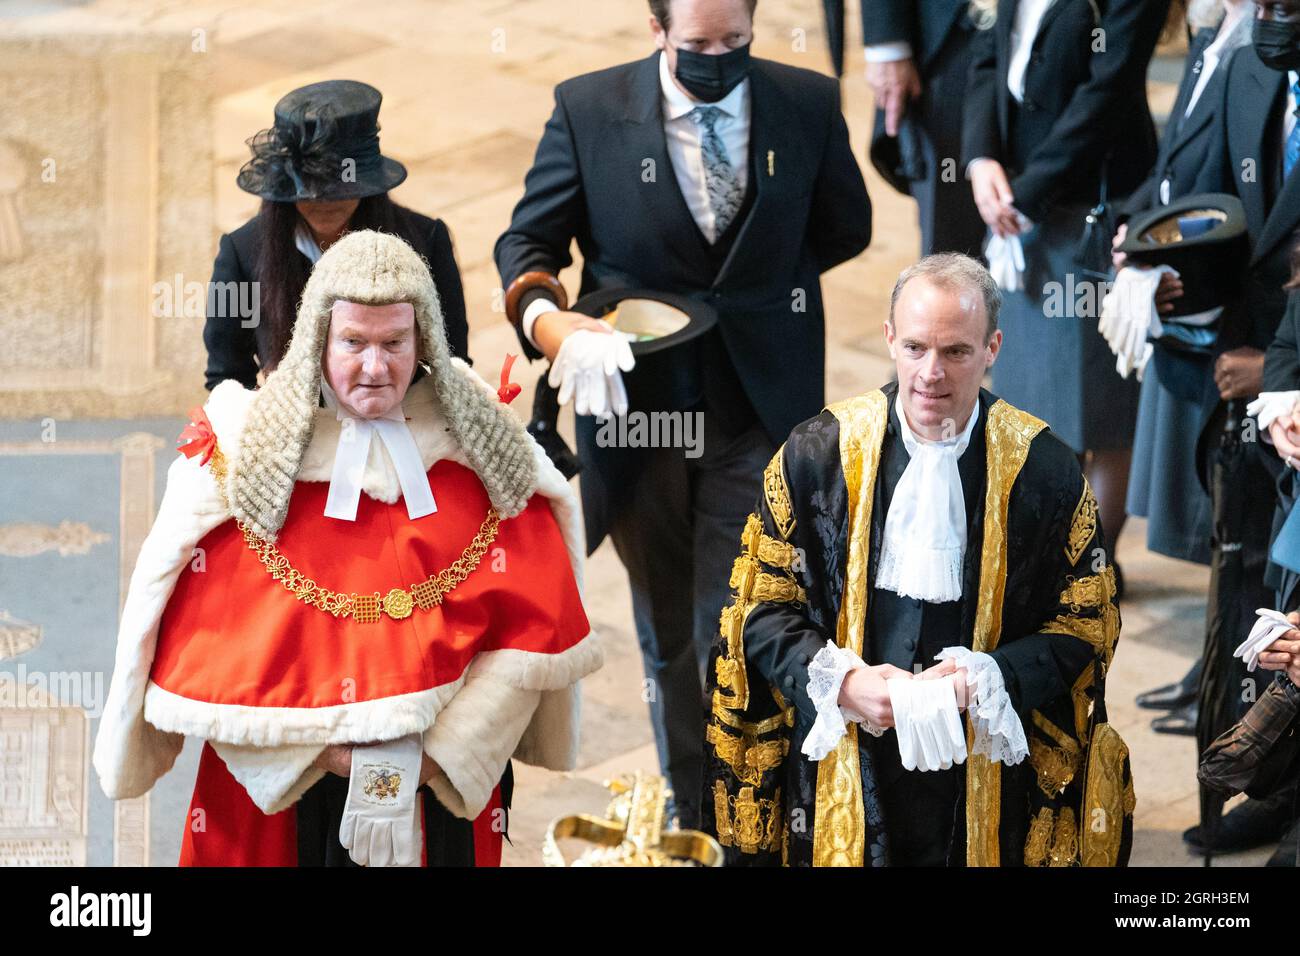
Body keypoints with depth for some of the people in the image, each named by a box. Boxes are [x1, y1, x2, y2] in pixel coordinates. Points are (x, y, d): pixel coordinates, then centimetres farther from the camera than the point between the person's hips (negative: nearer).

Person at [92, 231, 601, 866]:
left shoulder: (482, 450, -2)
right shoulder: (247, 454, -7)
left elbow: (533, 627, -5)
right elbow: (206, 644, -9)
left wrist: (445, 752, -14)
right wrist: (314, 748, -15)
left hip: (450, 785, 1)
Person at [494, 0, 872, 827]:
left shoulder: (809, 105, -3)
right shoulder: (589, 109, -6)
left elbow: (846, 228, 11)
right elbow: (527, 241, 0)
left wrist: (746, 289, 1)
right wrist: (549, 323, -21)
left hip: (760, 413, -1)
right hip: (637, 409, 1)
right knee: (668, 634, 15)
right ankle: (692, 819, 31)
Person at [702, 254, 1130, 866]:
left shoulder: (1046, 469, -5)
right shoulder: (815, 454, -4)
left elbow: (1082, 629, -1)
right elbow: (762, 610, 1)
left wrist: (983, 680, -18)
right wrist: (842, 682, -17)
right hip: (840, 777, 1)